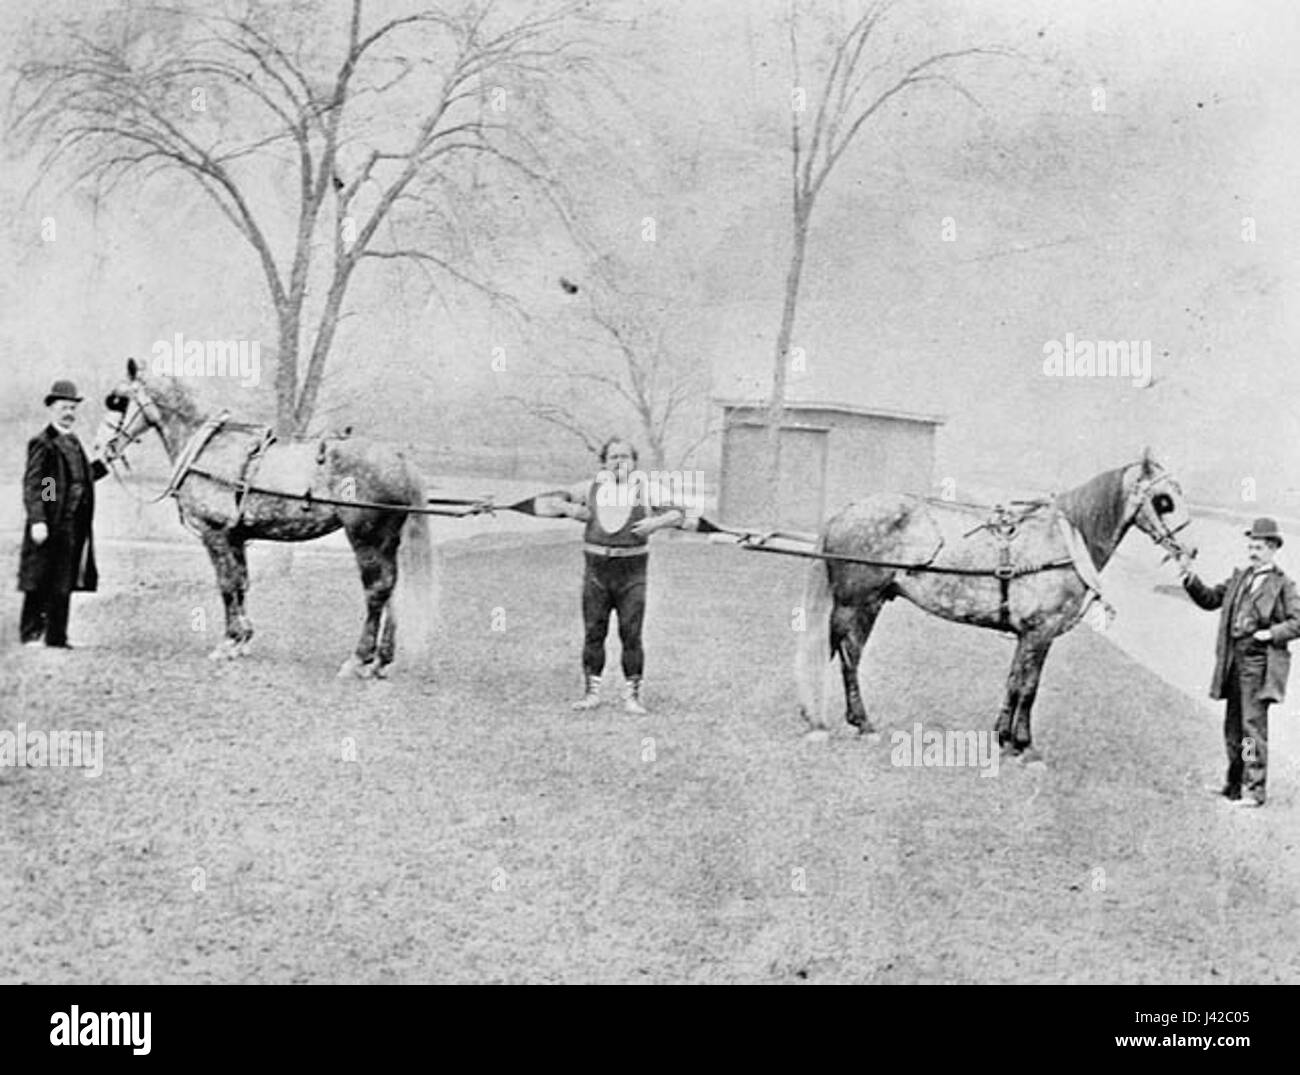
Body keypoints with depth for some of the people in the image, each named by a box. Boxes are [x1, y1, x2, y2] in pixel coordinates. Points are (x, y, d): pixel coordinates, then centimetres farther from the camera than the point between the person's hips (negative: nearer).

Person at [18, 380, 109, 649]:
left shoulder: (73, 442, 16)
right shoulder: (42, 443, -8)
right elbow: (32, 484, -14)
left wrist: (104, 463, 11)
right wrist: (37, 520, -22)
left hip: (75, 526, 8)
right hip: (52, 525, -8)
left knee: (63, 585, 11)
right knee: (40, 582, -1)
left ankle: (57, 637, 16)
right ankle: (30, 634, 6)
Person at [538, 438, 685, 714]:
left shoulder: (644, 490, 1)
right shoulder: (590, 489, 5)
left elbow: (678, 513, 1)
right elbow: (543, 504, 8)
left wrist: (656, 522, -17)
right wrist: (568, 508, -11)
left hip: (632, 574, -1)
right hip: (596, 572, 1)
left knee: (631, 636, -3)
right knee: (593, 633, 2)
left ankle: (632, 695, 5)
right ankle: (591, 691, 11)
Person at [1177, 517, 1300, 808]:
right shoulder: (1239, 577, 15)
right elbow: (1210, 599, 18)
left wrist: (1269, 634, -17)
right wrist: (1190, 579, 4)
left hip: (1259, 661, -7)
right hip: (1234, 661, 7)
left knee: (1253, 725, -9)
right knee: (1233, 726, 13)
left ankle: (1255, 790, -5)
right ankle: (1235, 785, 24)